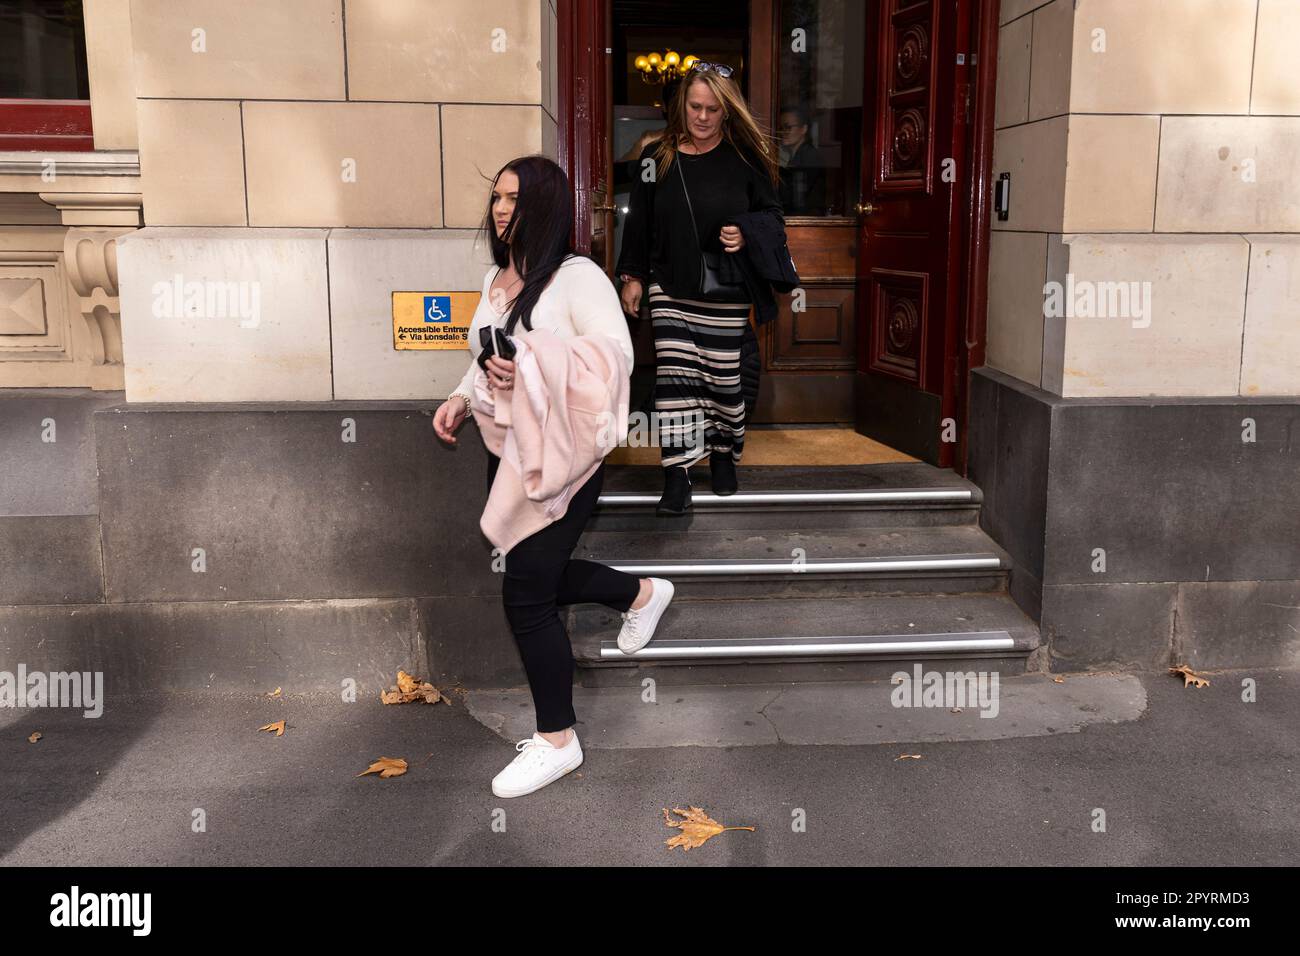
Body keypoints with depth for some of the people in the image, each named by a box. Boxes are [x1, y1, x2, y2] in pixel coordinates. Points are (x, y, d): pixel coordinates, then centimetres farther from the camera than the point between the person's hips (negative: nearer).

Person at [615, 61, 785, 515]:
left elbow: (773, 215, 5)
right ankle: (677, 474, -1)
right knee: (674, 376, -5)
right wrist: (633, 276, 6)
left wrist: (748, 236, -15)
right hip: (670, 290, 1)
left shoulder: (746, 157, -2)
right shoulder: (657, 156, 1)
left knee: (724, 377, 7)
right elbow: (638, 222, 7)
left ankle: (723, 454, 30)